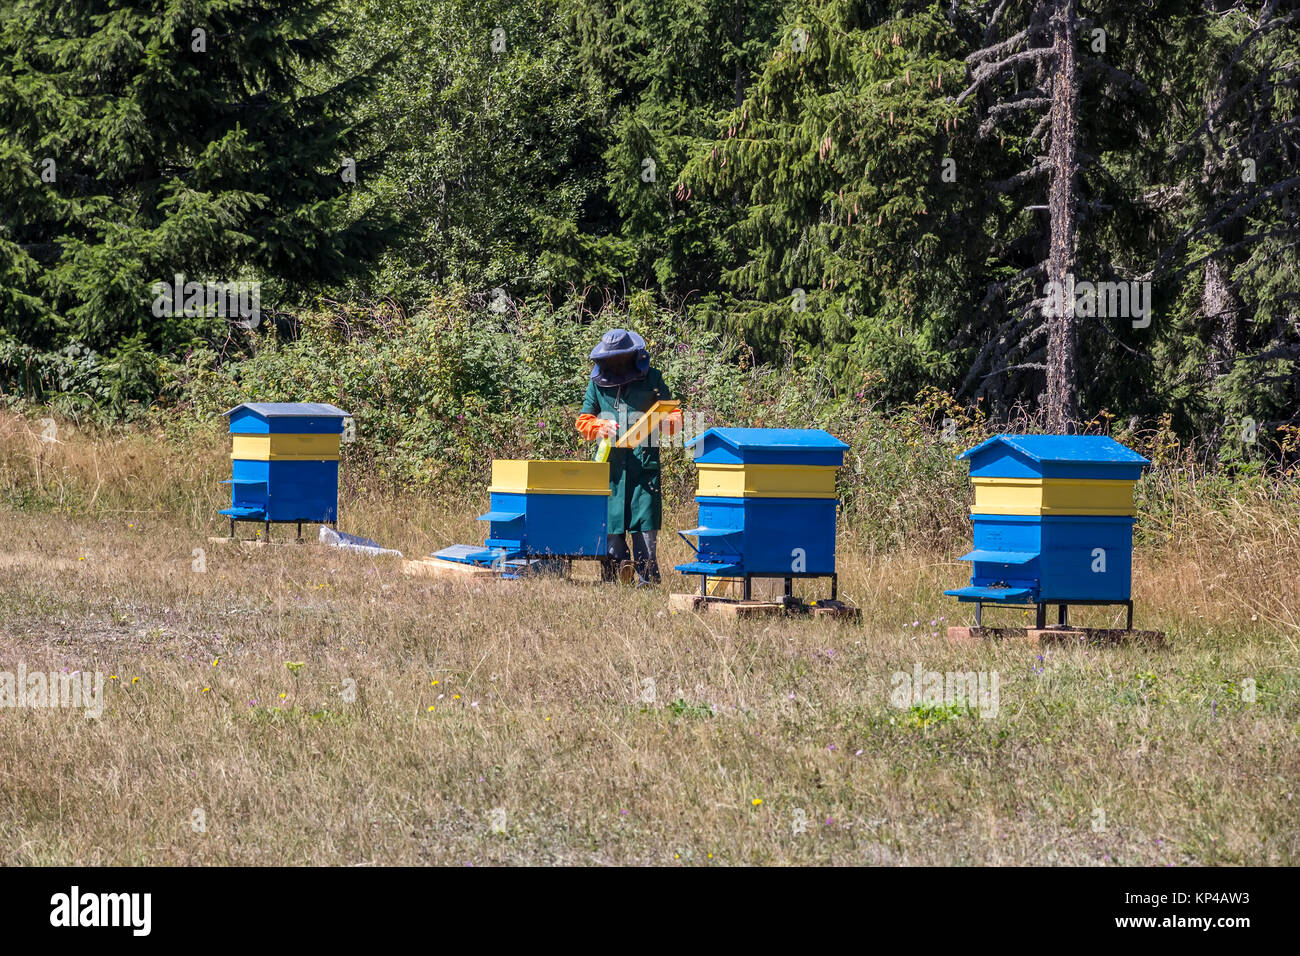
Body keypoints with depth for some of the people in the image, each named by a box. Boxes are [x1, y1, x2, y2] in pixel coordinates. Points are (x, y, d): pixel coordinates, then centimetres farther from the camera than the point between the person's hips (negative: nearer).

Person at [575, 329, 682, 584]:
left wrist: (666, 422, -12)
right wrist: (603, 427, -7)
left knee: (645, 520, -7)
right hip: (610, 460, 2)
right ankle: (613, 574, 8)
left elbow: (674, 415, 11)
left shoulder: (651, 379, 8)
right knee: (609, 521, 1)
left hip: (644, 459, -2)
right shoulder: (598, 381, 12)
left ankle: (648, 577, -3)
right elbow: (583, 421, 13)